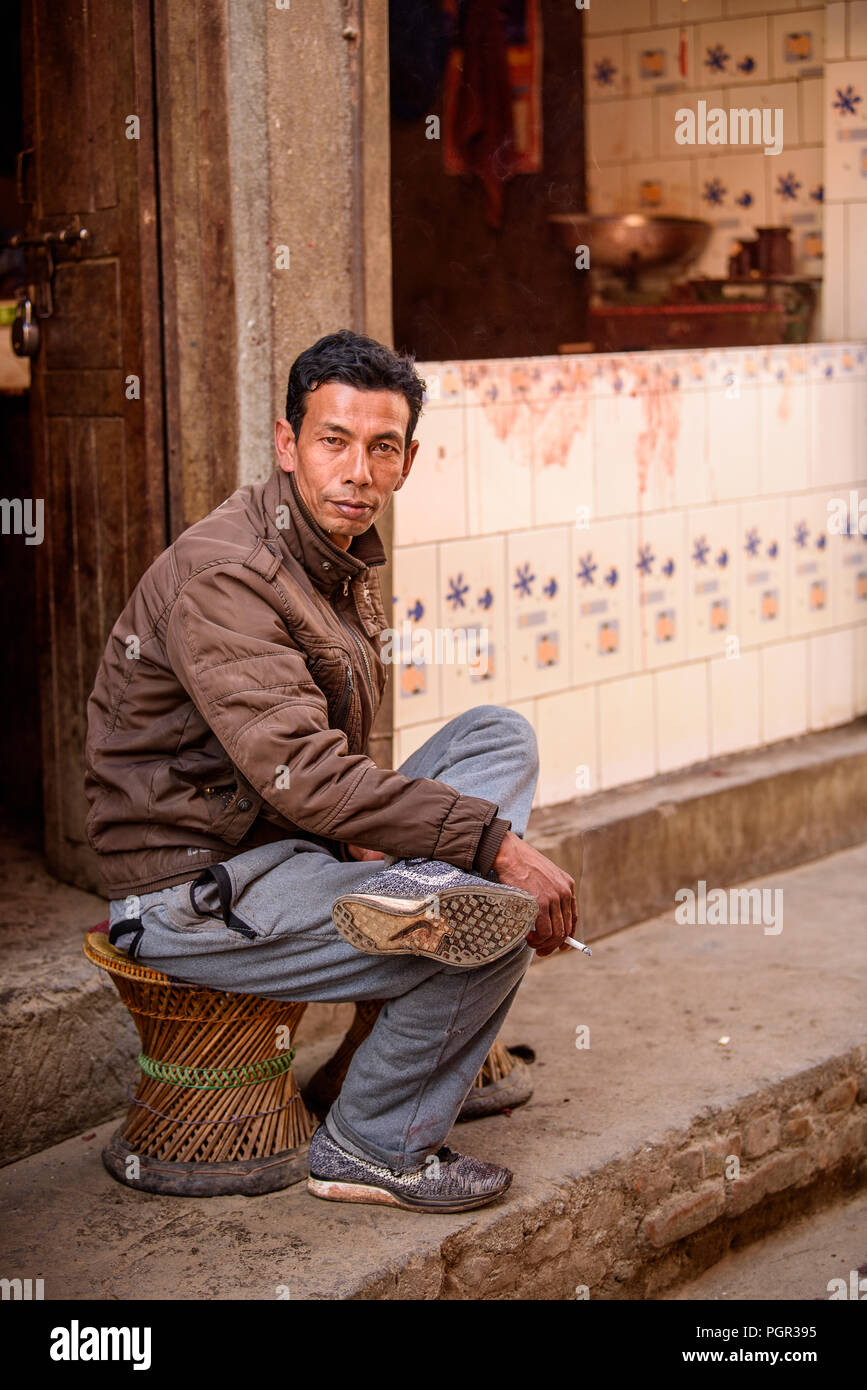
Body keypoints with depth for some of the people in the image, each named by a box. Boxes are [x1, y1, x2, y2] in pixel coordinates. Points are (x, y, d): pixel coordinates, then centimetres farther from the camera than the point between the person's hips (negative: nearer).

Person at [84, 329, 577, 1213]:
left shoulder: (348, 559, 9)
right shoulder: (223, 575, -21)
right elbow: (301, 774, -31)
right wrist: (498, 843, -28)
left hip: (288, 844, 9)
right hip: (191, 896, -9)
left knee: (501, 736, 4)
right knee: (500, 929, -19)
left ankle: (419, 890, -17)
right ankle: (375, 1148, -1)